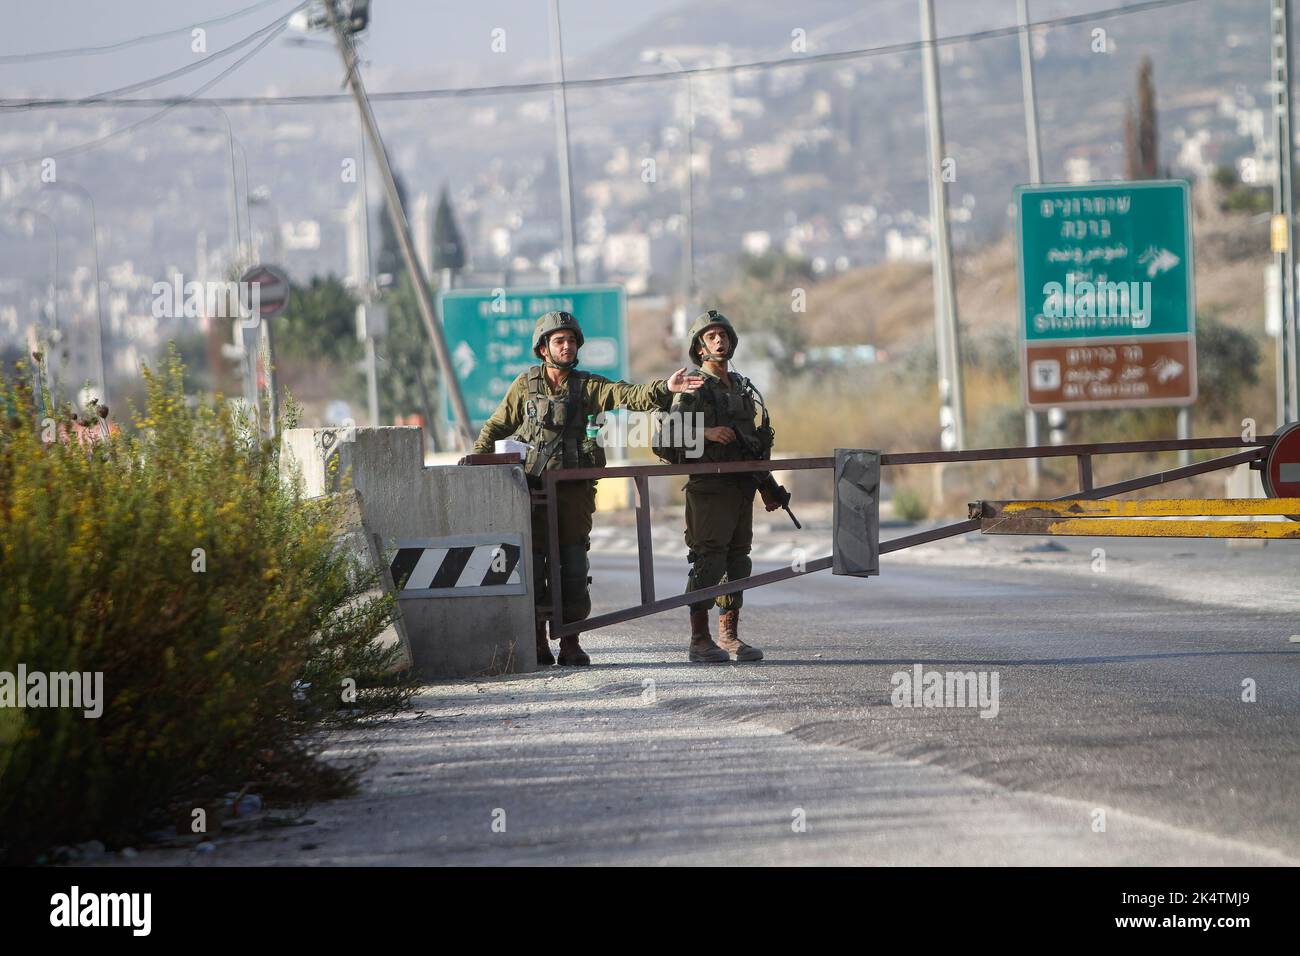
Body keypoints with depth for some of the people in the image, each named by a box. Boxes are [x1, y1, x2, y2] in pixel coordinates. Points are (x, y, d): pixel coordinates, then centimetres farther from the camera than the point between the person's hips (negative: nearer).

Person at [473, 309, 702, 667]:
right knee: (531, 568, -1)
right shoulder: (525, 385, 7)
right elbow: (496, 427, 15)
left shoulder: (589, 386, 6)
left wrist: (664, 388, -25)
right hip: (532, 490, 0)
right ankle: (537, 644, 7)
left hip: (574, 490, 0)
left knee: (573, 569, -1)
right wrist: (476, 457, 2)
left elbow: (630, 396, -9)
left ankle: (571, 643, 6)